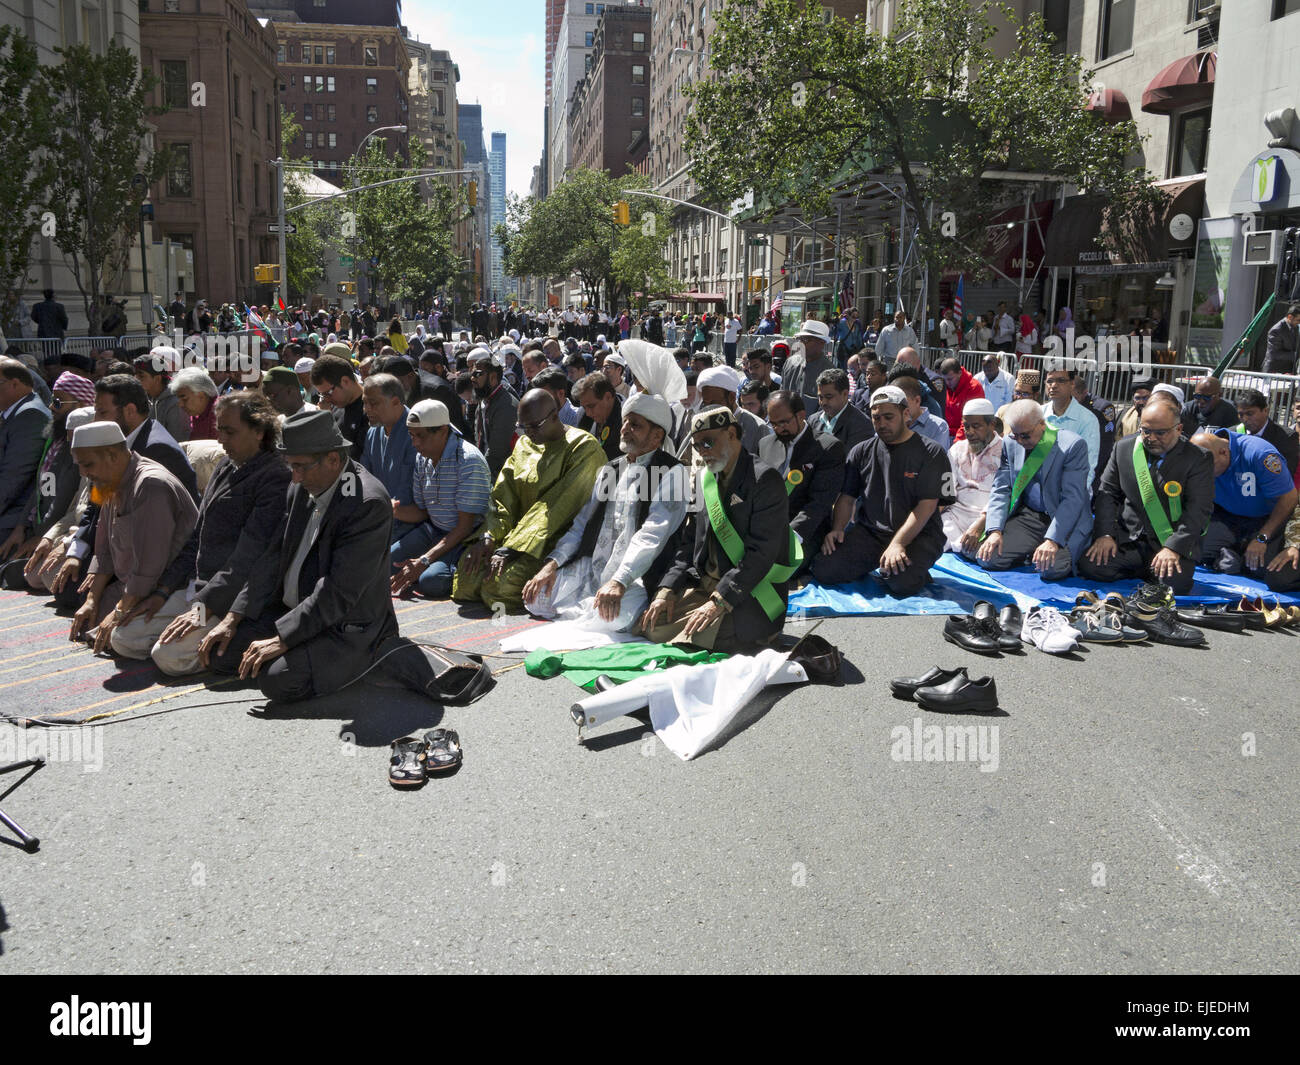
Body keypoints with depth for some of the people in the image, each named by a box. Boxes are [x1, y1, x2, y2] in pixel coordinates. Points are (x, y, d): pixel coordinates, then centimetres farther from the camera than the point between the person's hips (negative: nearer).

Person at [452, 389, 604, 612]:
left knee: (500, 581, -27)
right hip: (520, 530, 7)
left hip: (558, 540, -7)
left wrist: (510, 550, -25)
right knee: (468, 569, -16)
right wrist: (489, 537, -12)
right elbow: (503, 496, 7)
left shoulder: (583, 448, -13)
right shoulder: (524, 444, 12)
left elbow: (557, 507, -21)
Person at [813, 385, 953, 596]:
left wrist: (897, 544, -22)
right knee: (823, 570, -19)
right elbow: (847, 497, 13)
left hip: (917, 534, -3)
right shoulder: (861, 452, 13)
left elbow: (927, 505, -10)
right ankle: (874, 564, 8)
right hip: (868, 531, 4)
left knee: (900, 580, -34)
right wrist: (837, 529, -9)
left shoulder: (931, 453, -1)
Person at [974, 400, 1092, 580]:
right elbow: (1000, 490, 5)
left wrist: (1052, 540, -27)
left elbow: (1073, 499, -17)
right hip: (1027, 516, 5)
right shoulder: (1010, 444, 3)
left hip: (1065, 520, -4)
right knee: (988, 559, -15)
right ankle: (1031, 553, 12)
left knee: (1050, 569, -30)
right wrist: (995, 530, -11)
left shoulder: (1072, 445, -12)